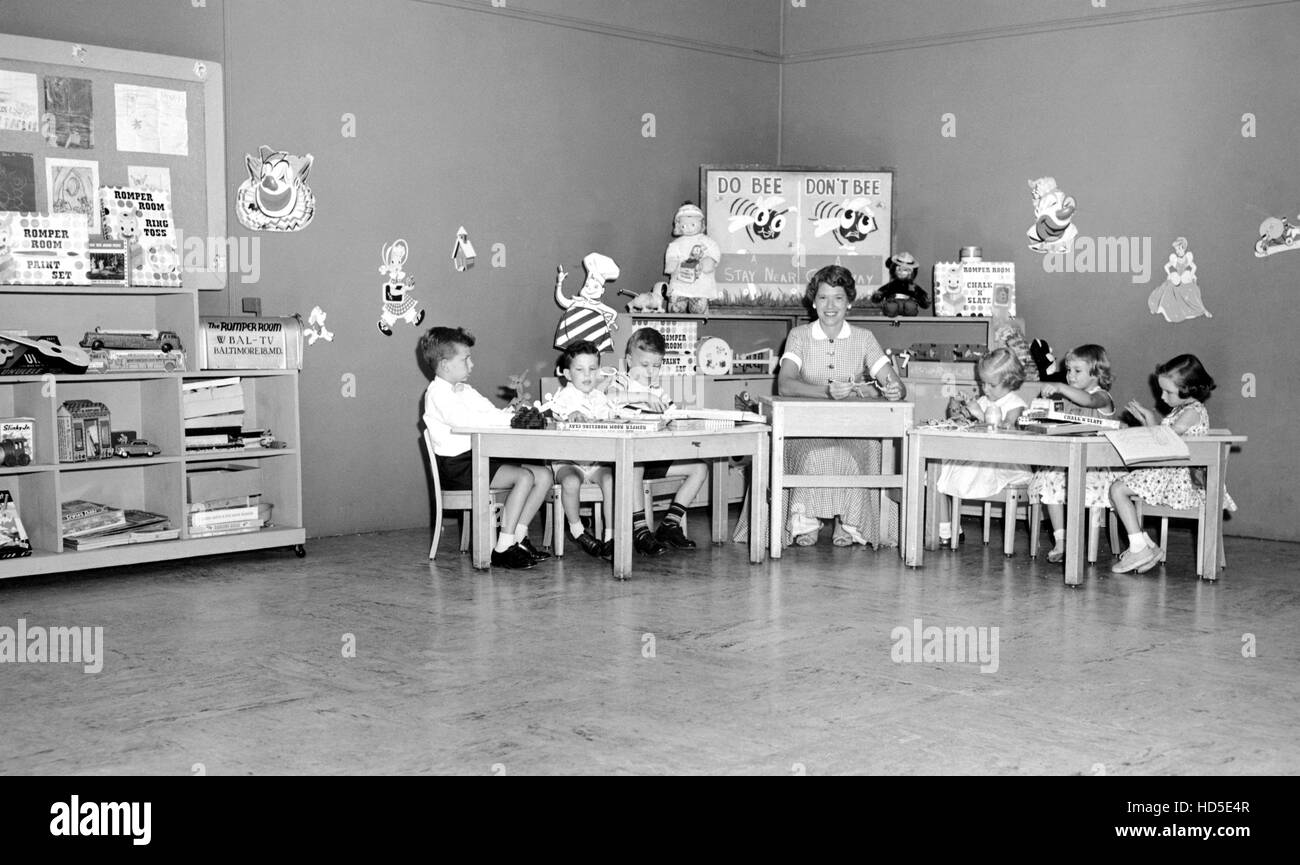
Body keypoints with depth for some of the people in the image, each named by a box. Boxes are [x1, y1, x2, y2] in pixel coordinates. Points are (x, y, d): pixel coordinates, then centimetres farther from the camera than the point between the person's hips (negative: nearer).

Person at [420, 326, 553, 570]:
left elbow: (491, 413, 17)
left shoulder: (466, 391, 22)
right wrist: (509, 417, -21)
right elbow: (466, 420, -23)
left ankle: (518, 537, 1)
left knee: (544, 474, -1)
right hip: (457, 465, -9)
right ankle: (503, 548, -23)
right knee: (524, 477, -25)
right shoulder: (438, 393, -10)